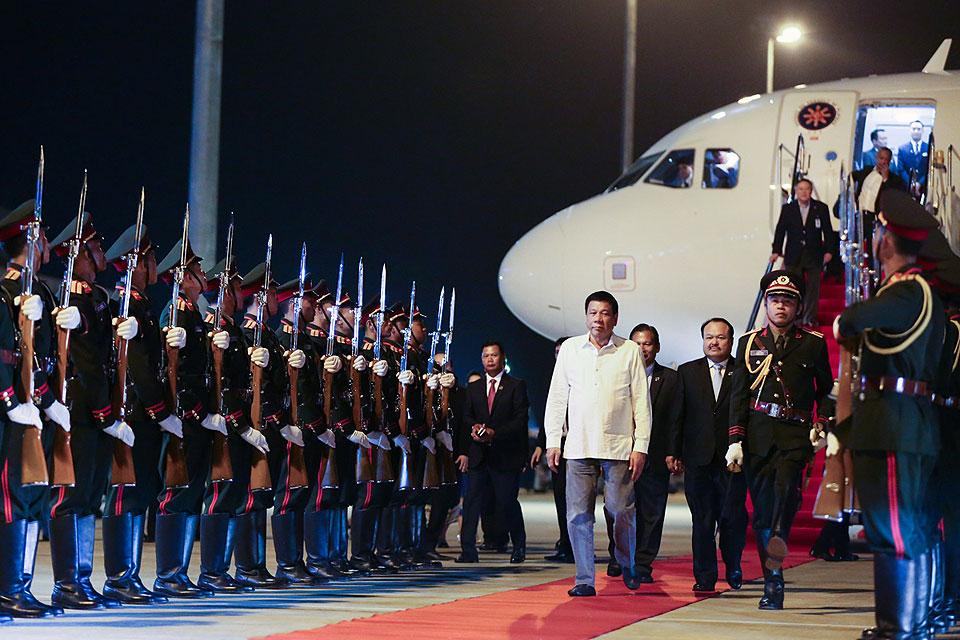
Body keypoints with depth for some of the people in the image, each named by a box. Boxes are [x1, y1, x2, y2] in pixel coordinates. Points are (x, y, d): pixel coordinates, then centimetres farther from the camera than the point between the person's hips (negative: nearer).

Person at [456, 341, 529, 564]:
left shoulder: (516, 386, 3)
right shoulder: (473, 388, 16)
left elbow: (520, 420, -5)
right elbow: (466, 419, 12)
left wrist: (494, 433, -16)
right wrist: (468, 439, -5)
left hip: (506, 455, -3)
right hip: (478, 454, 3)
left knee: (507, 502, 0)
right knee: (471, 501, -5)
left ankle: (519, 548, 18)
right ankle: (468, 550, -5)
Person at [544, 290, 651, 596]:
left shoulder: (630, 351, 3)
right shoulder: (570, 349, 9)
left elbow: (642, 402, 3)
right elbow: (557, 398, 12)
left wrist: (641, 446, -3)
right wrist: (552, 441, 6)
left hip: (618, 445, -2)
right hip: (578, 445, 2)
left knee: (621, 510, -2)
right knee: (578, 515, -2)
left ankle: (628, 566, 23)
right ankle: (585, 580, 4)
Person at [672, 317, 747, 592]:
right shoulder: (687, 372, 11)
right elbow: (677, 415, 9)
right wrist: (673, 451, 3)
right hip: (698, 457, 2)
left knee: (733, 516, -2)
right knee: (702, 519, 3)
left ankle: (733, 569, 20)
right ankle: (705, 577, 10)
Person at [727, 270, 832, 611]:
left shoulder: (813, 343, 9)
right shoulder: (749, 342, 12)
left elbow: (825, 391, 17)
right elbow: (739, 394, 8)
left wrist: (820, 426, 1)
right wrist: (736, 440, 0)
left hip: (795, 433, -2)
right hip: (758, 434, 2)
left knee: (787, 484, -31)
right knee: (762, 508, 0)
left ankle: (778, 539, -49)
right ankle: (772, 583, 5)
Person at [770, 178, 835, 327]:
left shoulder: (821, 208, 3)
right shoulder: (787, 209, 4)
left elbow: (828, 231, 4)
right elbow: (780, 230, 5)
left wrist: (829, 251, -3)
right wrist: (776, 251, -3)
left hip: (814, 255, 0)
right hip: (793, 256, 0)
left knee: (813, 288, 3)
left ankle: (809, 319, 11)